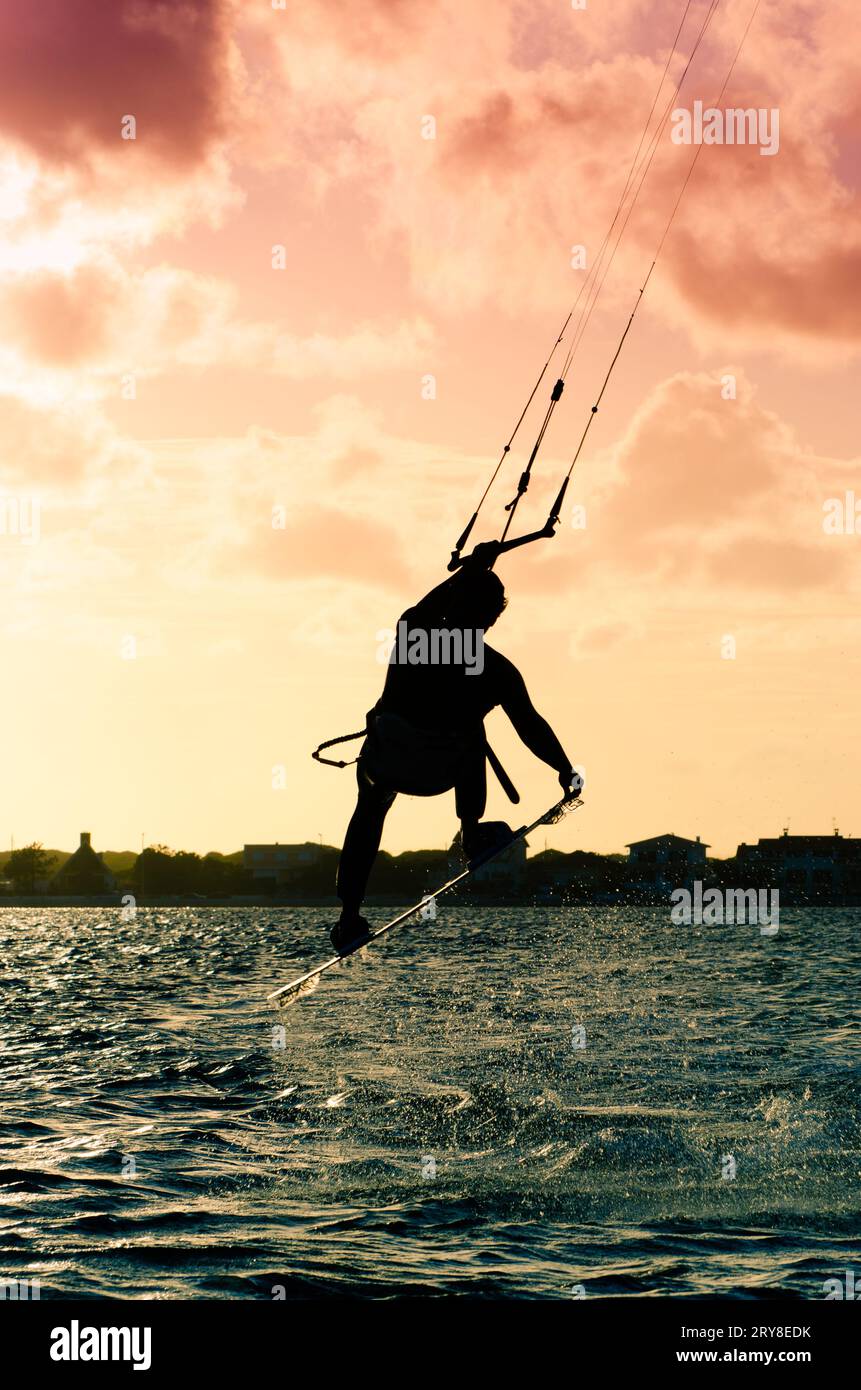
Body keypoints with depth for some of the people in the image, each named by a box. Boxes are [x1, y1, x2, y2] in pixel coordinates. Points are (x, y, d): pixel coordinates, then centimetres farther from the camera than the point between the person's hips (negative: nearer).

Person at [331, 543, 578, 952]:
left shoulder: (411, 633, -4)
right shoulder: (496, 669, -7)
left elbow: (429, 605, 20)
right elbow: (531, 726, 0)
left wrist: (472, 568, 31)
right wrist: (564, 769, 14)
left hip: (385, 763, 1)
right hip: (441, 774, -1)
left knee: (371, 806, 32)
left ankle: (350, 914, 24)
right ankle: (472, 830, 27)